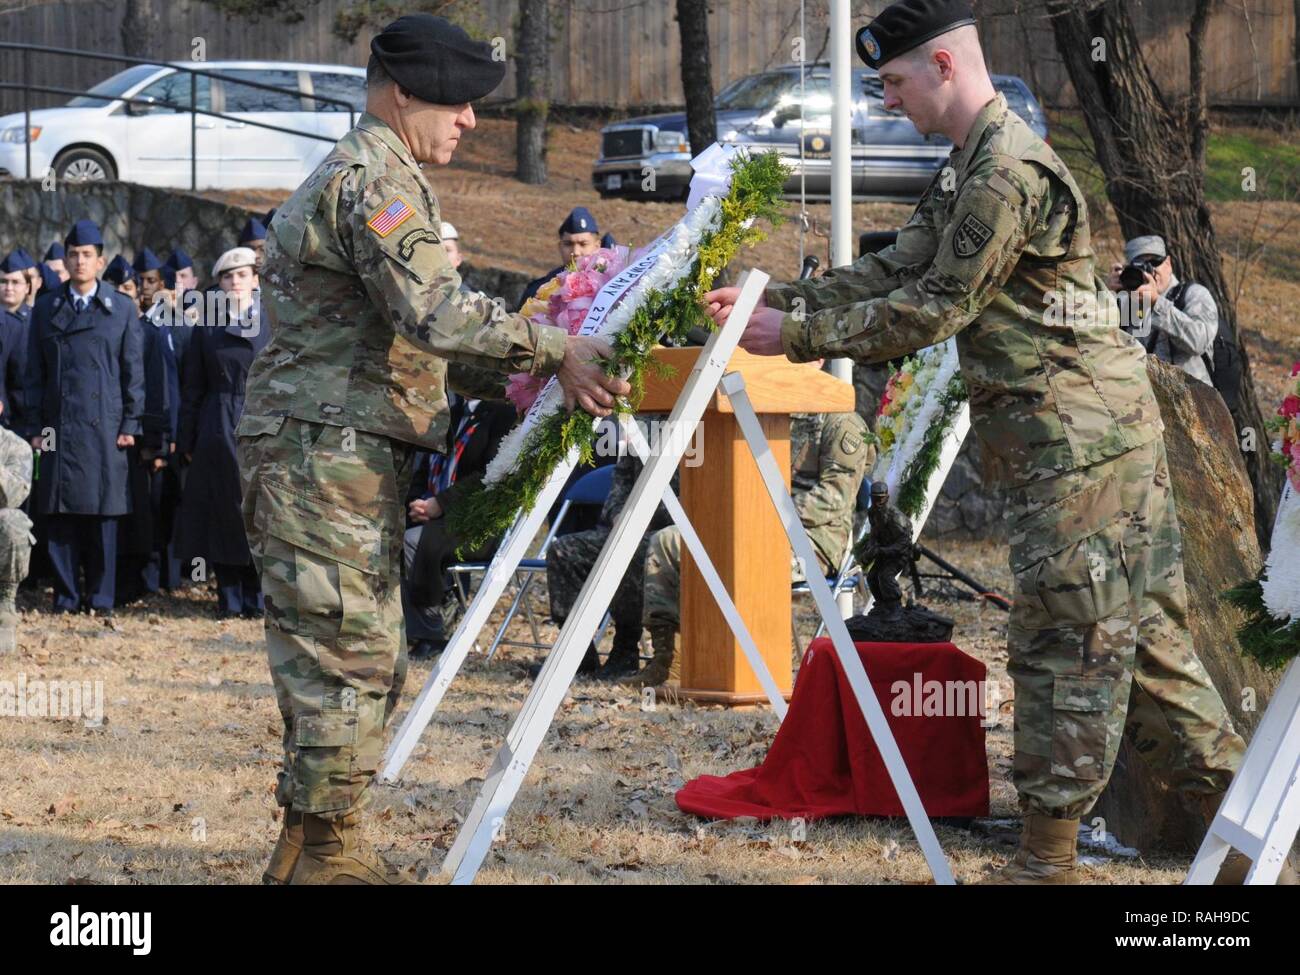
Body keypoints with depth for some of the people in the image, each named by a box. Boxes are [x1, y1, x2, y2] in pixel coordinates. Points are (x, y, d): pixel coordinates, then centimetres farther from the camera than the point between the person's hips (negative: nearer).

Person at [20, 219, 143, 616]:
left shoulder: (122, 310, 6)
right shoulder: (46, 308, 9)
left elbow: (133, 372, 5)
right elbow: (34, 372, 9)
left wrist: (130, 424, -2)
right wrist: (34, 427, 3)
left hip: (104, 427, -1)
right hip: (58, 426, 1)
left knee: (103, 514, 1)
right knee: (61, 515, 1)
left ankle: (100, 596, 7)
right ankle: (66, 595, 7)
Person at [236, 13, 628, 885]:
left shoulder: (374, 175, 23)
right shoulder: (373, 177, -12)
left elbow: (408, 340, 26)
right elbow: (436, 314, -25)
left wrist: (505, 380, 19)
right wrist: (555, 353, -22)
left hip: (352, 457, 11)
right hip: (325, 452, -11)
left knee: (369, 657, 14)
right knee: (347, 651, -9)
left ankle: (313, 845, 19)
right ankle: (323, 852, -6)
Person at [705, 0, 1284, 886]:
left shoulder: (1008, 170, -17)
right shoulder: (972, 166, 17)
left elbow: (932, 311, -16)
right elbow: (898, 272, 18)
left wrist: (802, 334, -10)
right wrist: (776, 298, 10)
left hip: (1081, 438, -10)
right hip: (1077, 437, 10)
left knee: (1067, 641, -6)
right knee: (1144, 630, 11)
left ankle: (1049, 858, -2)